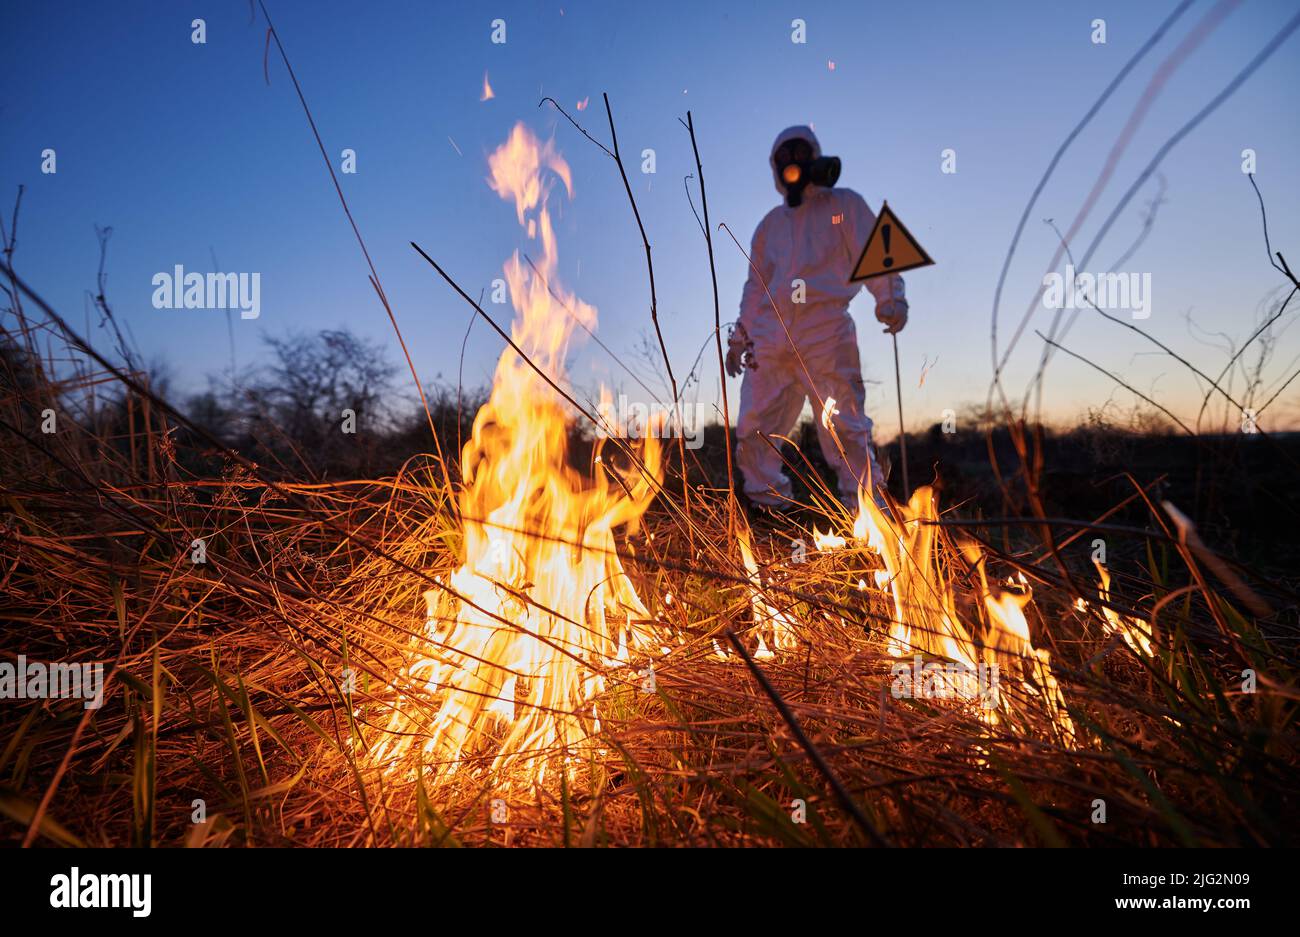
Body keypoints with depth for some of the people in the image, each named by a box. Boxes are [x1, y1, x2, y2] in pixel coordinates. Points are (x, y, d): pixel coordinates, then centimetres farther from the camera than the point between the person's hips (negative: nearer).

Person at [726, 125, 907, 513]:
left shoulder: (845, 205, 12)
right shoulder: (770, 225, 24)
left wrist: (891, 299, -14)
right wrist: (740, 337, 21)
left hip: (826, 336, -4)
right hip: (770, 340, 5)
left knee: (845, 429, -9)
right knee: (753, 429, 0)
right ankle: (767, 504, 10)